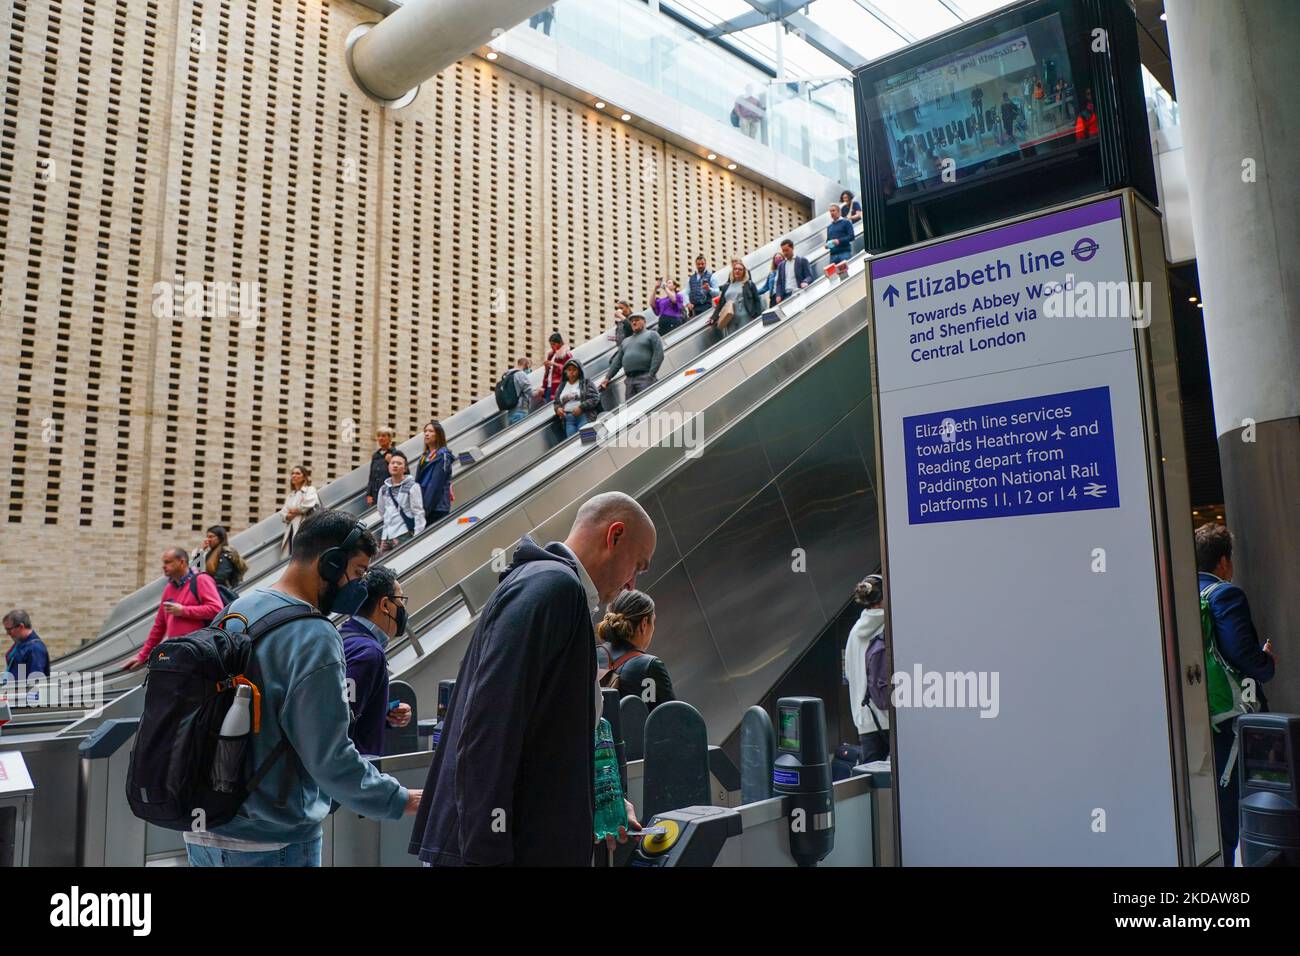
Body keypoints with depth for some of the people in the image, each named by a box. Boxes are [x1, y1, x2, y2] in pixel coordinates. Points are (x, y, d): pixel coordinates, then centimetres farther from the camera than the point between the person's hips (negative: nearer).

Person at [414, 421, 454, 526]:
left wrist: (425, 508, -18)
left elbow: (436, 485, -14)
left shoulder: (442, 456, -8)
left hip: (437, 508, -8)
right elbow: (418, 481, 17)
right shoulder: (425, 456, 17)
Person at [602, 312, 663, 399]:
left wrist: (651, 374, -13)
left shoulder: (652, 335, 10)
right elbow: (617, 361, 23)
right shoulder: (626, 341, 29)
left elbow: (658, 355, -3)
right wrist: (608, 377, 13)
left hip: (645, 377, -6)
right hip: (629, 379, 6)